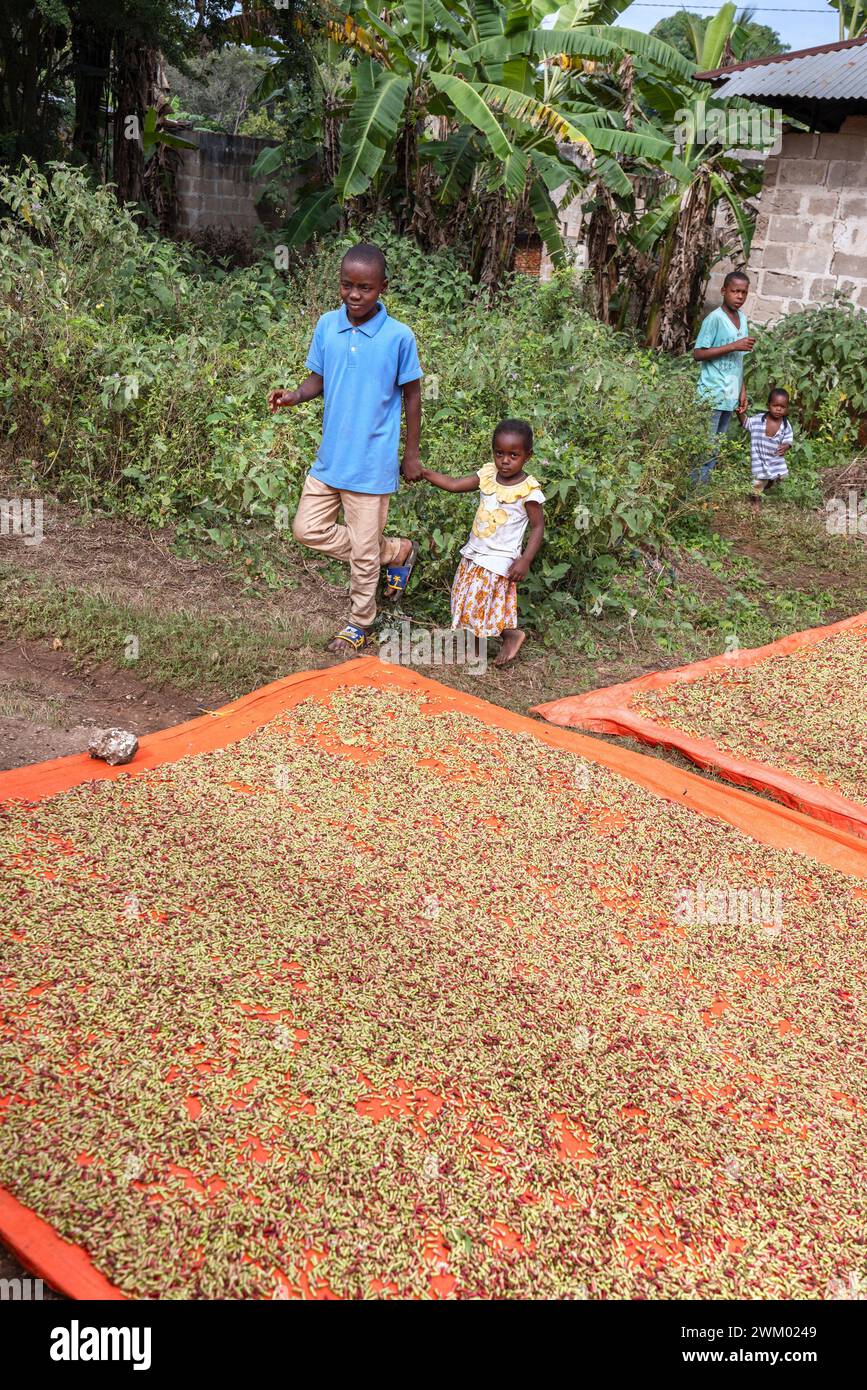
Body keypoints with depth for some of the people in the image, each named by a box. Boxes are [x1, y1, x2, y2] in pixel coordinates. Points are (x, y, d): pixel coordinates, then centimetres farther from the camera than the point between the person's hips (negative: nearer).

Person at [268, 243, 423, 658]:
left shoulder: (399, 337, -13)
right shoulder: (327, 325, -1)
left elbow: (412, 395, -4)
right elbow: (318, 378, 8)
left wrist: (412, 454, -1)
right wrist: (296, 395, -14)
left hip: (372, 462, -5)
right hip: (329, 456, 5)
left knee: (363, 552, 5)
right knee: (308, 529, 11)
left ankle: (360, 624, 28)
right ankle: (397, 551, 27)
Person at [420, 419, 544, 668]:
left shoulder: (528, 490, -16)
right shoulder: (488, 474, -1)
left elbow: (538, 527, -11)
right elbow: (454, 484, 1)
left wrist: (525, 560, -19)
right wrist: (423, 472, -9)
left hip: (499, 560, -7)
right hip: (474, 553, 7)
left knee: (480, 605, -5)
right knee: (466, 601, 13)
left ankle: (512, 634, 15)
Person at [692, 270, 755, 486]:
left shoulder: (742, 318, 12)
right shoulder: (715, 318, -11)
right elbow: (698, 353, -16)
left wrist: (742, 389, 16)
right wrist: (734, 346, -20)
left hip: (730, 397, 8)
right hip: (713, 395, -8)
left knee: (715, 451, 8)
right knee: (705, 450, -9)